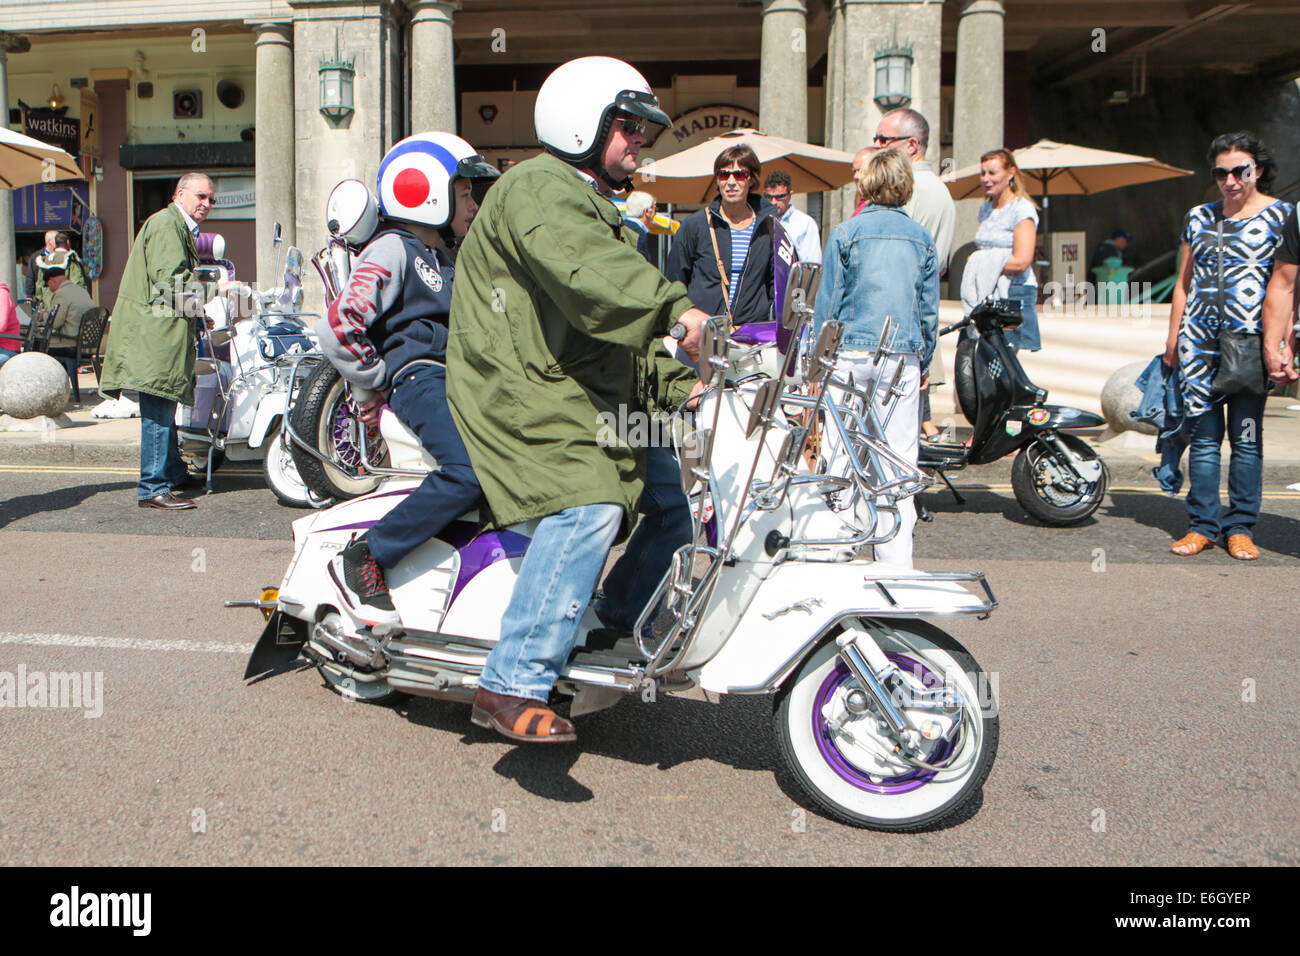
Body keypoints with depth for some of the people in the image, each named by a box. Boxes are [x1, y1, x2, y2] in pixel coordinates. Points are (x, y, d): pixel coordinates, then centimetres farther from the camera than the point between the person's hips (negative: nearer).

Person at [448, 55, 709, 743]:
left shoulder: (596, 207, 26)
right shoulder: (537, 188, -8)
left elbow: (624, 332, 25)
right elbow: (585, 270, -31)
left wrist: (677, 381, 10)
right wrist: (673, 305, -42)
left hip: (590, 397, 10)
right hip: (521, 393, -10)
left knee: (678, 495, 6)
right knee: (589, 508, -29)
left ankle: (618, 622, 25)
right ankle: (512, 686, -27)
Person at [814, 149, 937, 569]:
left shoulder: (846, 233, 0)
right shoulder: (921, 238, 8)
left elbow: (828, 303, 0)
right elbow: (929, 310, 10)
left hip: (851, 354, -2)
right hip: (904, 359, 2)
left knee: (841, 457, 3)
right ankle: (897, 562, 6)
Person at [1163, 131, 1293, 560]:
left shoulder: (1282, 215, 4)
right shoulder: (1198, 217, 15)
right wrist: (1174, 334, 14)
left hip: (1250, 339, -3)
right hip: (1200, 340, 3)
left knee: (1246, 436, 1)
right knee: (1203, 435, 4)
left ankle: (1241, 527, 10)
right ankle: (1203, 524, 11)